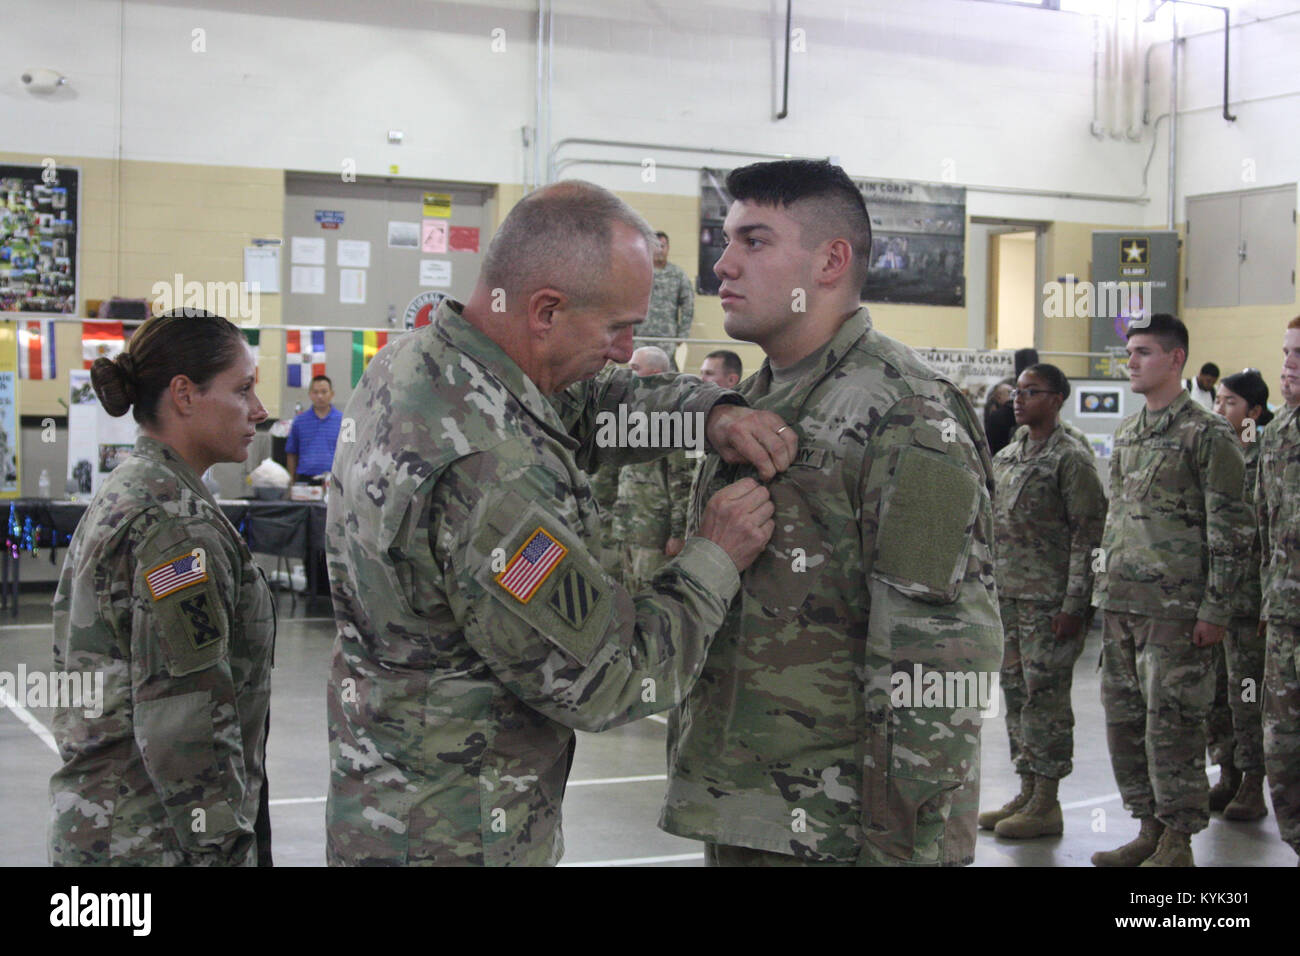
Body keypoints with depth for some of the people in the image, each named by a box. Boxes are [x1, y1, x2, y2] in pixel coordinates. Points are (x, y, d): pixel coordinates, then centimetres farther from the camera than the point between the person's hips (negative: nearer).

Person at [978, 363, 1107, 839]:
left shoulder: (1072, 459, -9)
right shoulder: (1005, 456, 14)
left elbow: (1088, 536, -13)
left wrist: (1073, 604, -17)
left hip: (1049, 600, -8)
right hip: (1008, 597, 8)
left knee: (1046, 696, -3)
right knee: (1016, 693, 12)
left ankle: (1047, 804, 6)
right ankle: (1027, 793, 22)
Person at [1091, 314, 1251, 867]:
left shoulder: (1207, 435, -7)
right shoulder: (1126, 433, 15)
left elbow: (1231, 529, -9)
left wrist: (1215, 609, -13)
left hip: (1174, 607, -8)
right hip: (1120, 603, 8)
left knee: (1172, 724, -3)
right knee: (1123, 719, 11)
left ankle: (1178, 844, 7)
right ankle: (1149, 831, 23)